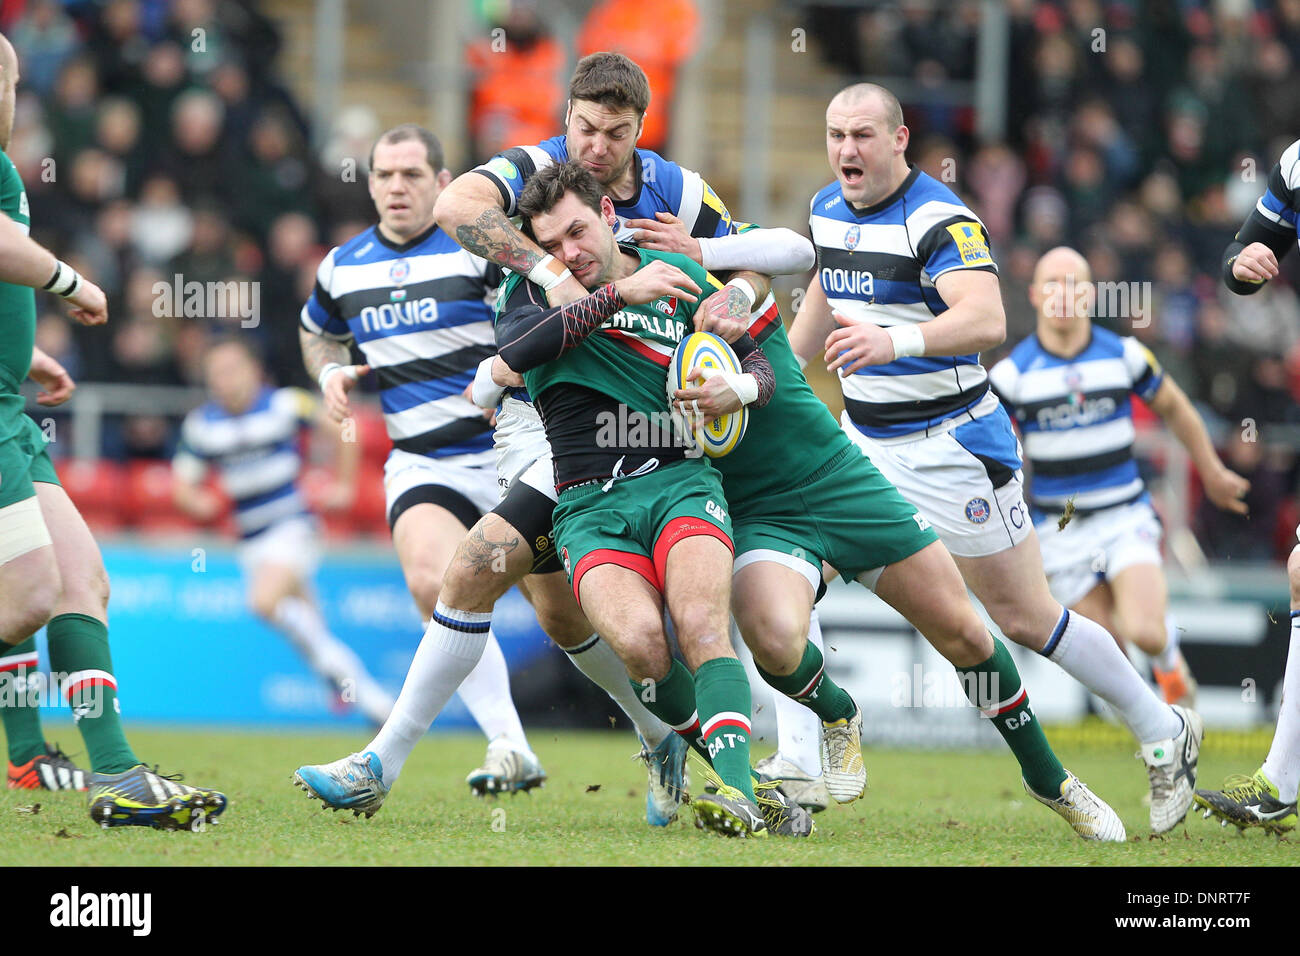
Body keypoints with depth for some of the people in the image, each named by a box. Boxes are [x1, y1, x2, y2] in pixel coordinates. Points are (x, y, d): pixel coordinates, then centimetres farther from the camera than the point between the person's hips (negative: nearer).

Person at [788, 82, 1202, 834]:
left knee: (1025, 617, 0)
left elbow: (987, 321, -36)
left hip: (950, 447, -7)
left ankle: (1165, 733, 18)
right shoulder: (827, 210, 4)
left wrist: (897, 340, -52)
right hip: (862, 438, 7)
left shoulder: (941, 220, -20)